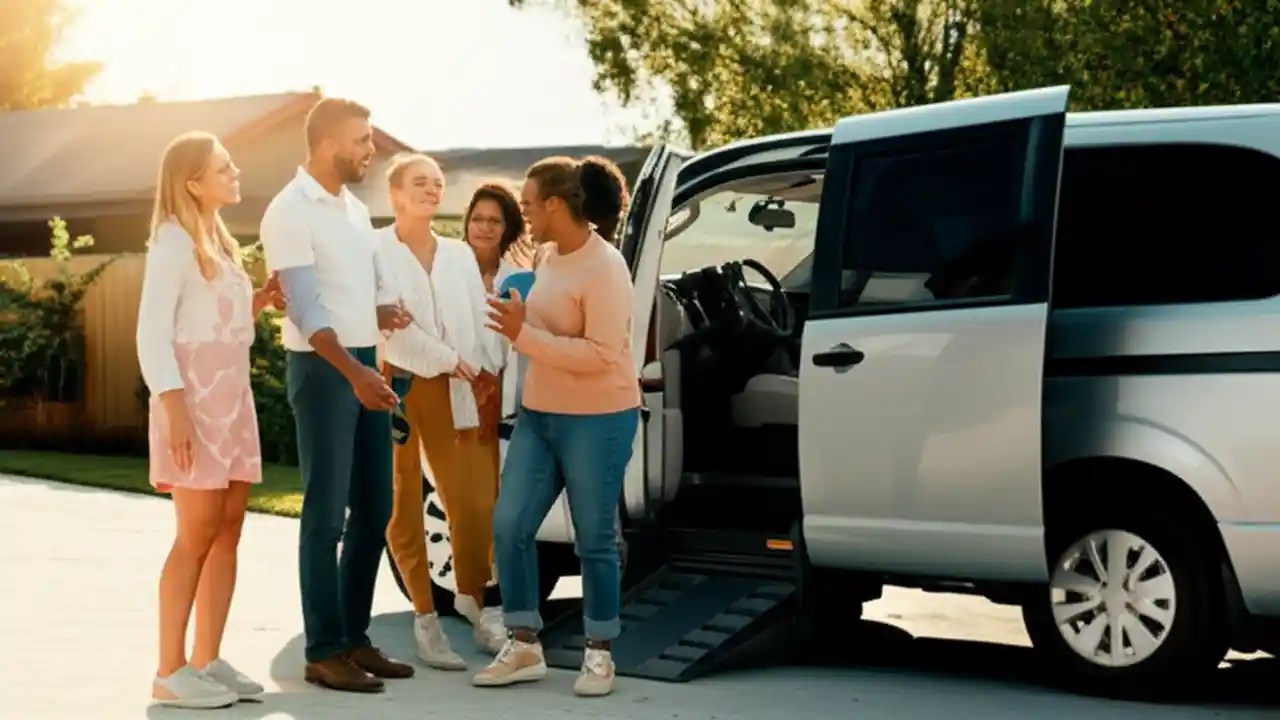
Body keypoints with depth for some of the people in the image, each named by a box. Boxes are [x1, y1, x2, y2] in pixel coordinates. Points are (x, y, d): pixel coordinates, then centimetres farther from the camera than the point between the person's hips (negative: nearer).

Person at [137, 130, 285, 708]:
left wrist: (261, 300, 4)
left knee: (229, 530, 5)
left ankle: (207, 661, 10)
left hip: (233, 397, 9)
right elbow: (152, 332, -16)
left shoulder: (218, 241, 18)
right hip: (195, 399, -9)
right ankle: (171, 672, -5)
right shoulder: (174, 241, -9)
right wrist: (174, 407, -23)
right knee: (198, 535, -9)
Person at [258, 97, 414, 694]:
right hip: (322, 370, -8)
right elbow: (307, 307, -19)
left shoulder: (356, 209, 14)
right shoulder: (289, 211, -11)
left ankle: (354, 638, 19)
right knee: (326, 516, -5)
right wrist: (352, 371, -27)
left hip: (367, 366, 8)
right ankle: (325, 652, 1)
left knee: (374, 512, 10)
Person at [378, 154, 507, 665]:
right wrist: (447, 359, -12)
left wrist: (475, 379, -6)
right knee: (404, 506, 3)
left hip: (448, 389, 4)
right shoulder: (375, 250, -3)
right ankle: (426, 618, 10)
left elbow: (478, 323, 6)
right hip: (392, 384, -3)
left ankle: (473, 601, 18)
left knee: (472, 501, -1)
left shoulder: (459, 255, 13)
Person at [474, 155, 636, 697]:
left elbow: (602, 354, -25)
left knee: (594, 541, 1)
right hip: (538, 415, 8)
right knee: (510, 526, 3)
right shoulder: (551, 256, 9)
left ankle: (599, 654, 15)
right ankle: (524, 647, 13)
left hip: (596, 421, -8)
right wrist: (519, 326, 7)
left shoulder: (604, 267, -18)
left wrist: (524, 336, -25)